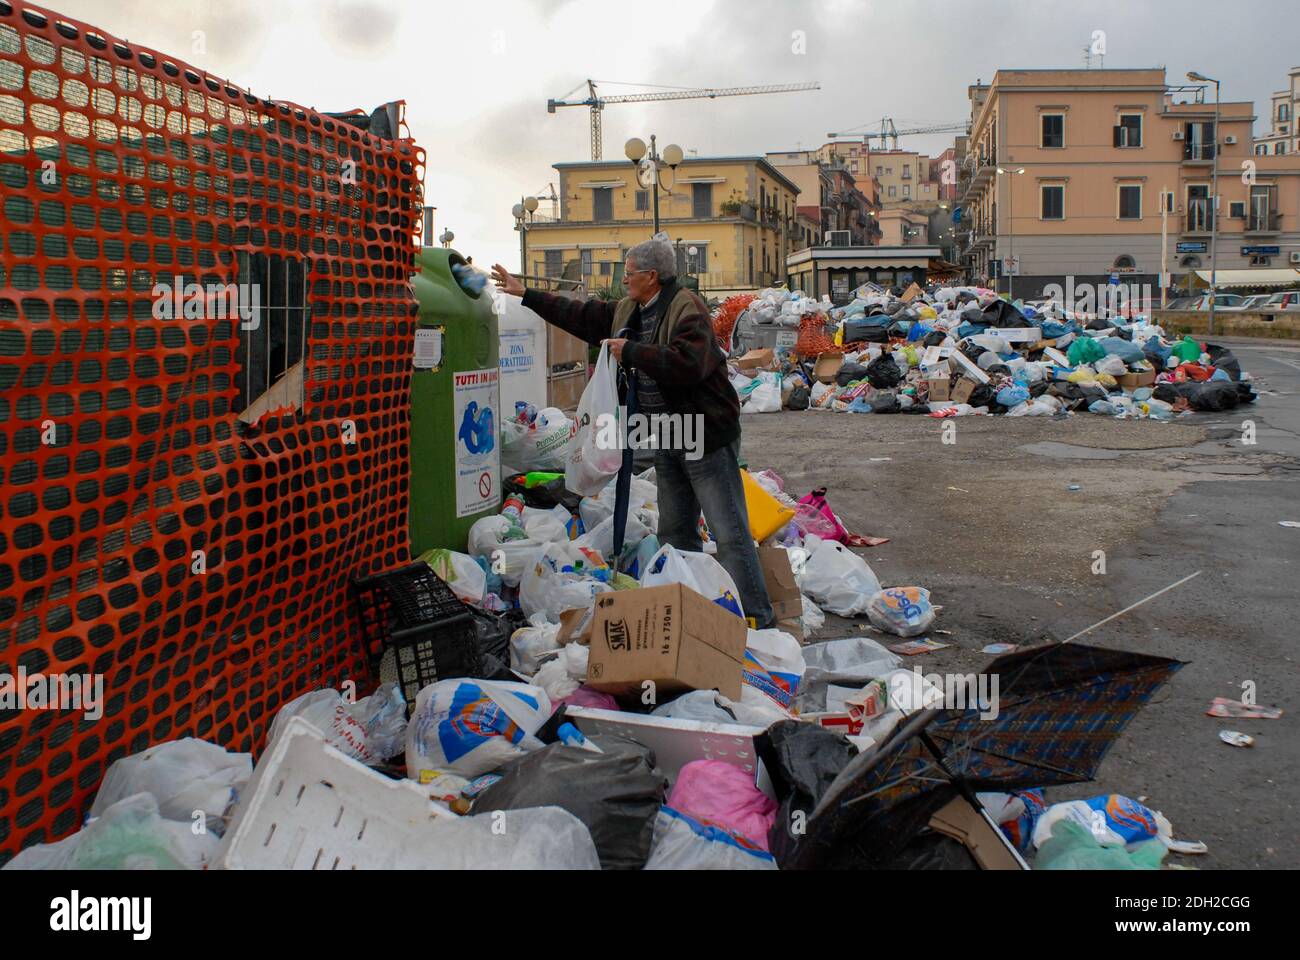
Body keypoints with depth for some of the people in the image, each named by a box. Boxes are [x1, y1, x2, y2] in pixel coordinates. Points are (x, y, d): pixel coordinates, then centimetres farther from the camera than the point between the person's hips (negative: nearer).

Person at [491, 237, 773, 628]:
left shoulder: (687, 309, -17)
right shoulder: (628, 310, 11)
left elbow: (688, 364, -32)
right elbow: (580, 315, 22)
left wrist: (631, 352, -22)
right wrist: (525, 294, 24)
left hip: (706, 437, -9)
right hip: (667, 439, 10)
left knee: (730, 534, -8)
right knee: (675, 531, 15)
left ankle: (755, 617, -4)